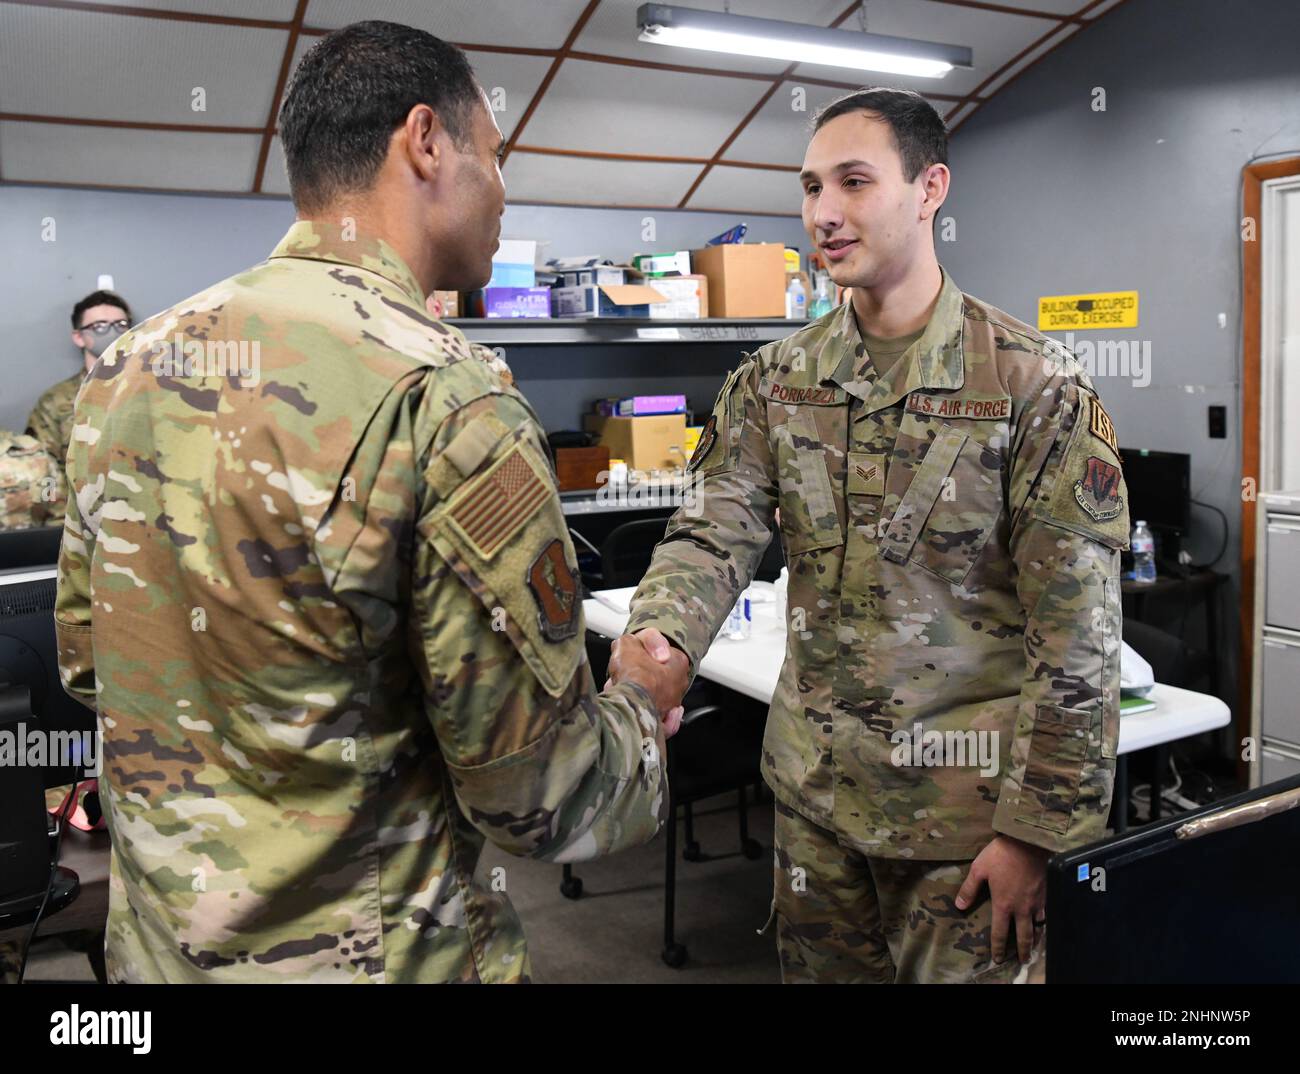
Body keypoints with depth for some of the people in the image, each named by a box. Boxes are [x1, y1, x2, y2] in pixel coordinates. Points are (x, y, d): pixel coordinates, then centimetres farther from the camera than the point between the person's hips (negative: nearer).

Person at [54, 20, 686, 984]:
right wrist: (640, 705, 0)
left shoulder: (129, 364, -2)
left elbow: (85, 658, 8)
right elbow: (537, 799, -20)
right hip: (366, 951, -6)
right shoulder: (452, 409, -25)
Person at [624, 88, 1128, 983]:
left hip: (964, 804, -4)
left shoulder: (1036, 385, -12)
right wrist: (658, 636, -28)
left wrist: (1038, 831, -13)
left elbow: (1077, 633, -12)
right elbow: (717, 528, -7)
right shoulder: (774, 379, 2)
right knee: (819, 969, 21)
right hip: (813, 785, 5)